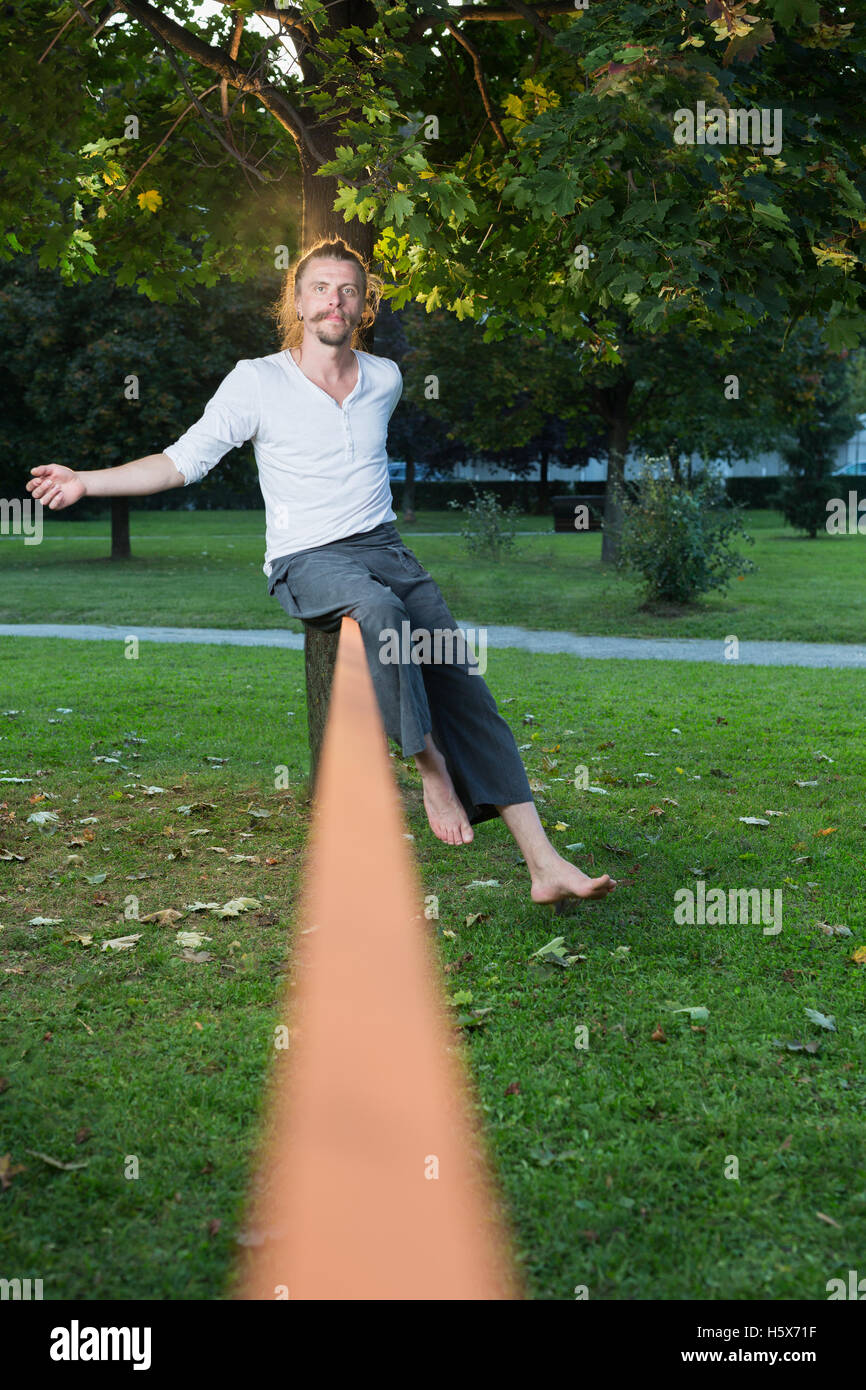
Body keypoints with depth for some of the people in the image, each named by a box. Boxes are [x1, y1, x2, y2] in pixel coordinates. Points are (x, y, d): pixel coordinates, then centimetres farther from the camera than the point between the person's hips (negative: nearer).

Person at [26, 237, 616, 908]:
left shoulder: (386, 379, 12)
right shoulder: (256, 381, 1)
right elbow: (183, 460, 4)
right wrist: (88, 481, -2)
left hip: (385, 547, 4)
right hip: (306, 559, -4)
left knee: (464, 679, -15)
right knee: (380, 609, -40)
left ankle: (544, 863, -19)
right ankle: (430, 767, -21)